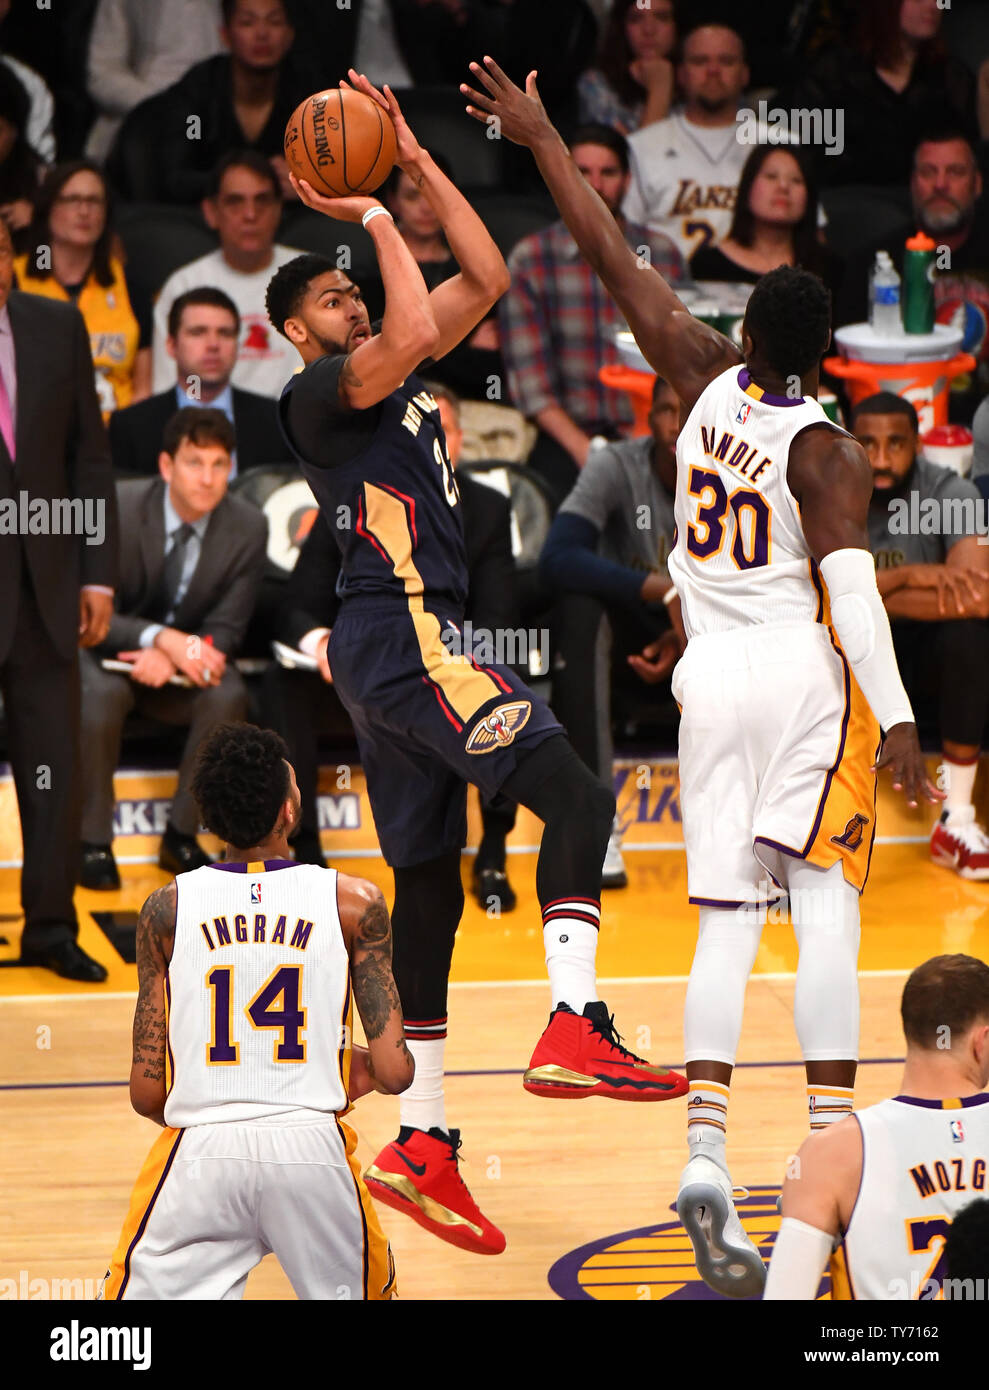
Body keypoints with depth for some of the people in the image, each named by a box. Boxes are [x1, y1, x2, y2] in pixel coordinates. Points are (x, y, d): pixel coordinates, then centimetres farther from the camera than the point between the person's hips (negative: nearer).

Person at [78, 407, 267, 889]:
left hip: (185, 664, 2)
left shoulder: (248, 528, -11)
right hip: (111, 653, -2)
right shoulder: (117, 509, -19)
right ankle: (93, 841, -21)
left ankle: (181, 835, -14)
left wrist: (172, 657, -30)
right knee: (102, 695, -37)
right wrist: (163, 638, -37)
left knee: (228, 697, -30)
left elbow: (225, 629, -8)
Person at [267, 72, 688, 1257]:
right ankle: (573, 1028, -32)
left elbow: (485, 280, 20)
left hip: (401, 646, 10)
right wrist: (379, 219, -13)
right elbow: (413, 336, -25)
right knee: (576, 799, -20)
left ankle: (422, 1145, 10)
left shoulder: (391, 385, 21)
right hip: (402, 636, -10)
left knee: (429, 886, 9)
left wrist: (416, 163, 16)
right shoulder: (319, 390, -5)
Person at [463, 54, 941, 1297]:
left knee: (725, 919, 2)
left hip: (711, 673, 4)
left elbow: (615, 261, 9)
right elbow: (850, 587, -19)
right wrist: (895, 719, -19)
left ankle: (705, 1150, -12)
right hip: (807, 679, -4)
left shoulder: (707, 380, 2)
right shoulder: (826, 451, -10)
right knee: (825, 910, -3)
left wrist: (540, 141, 16)